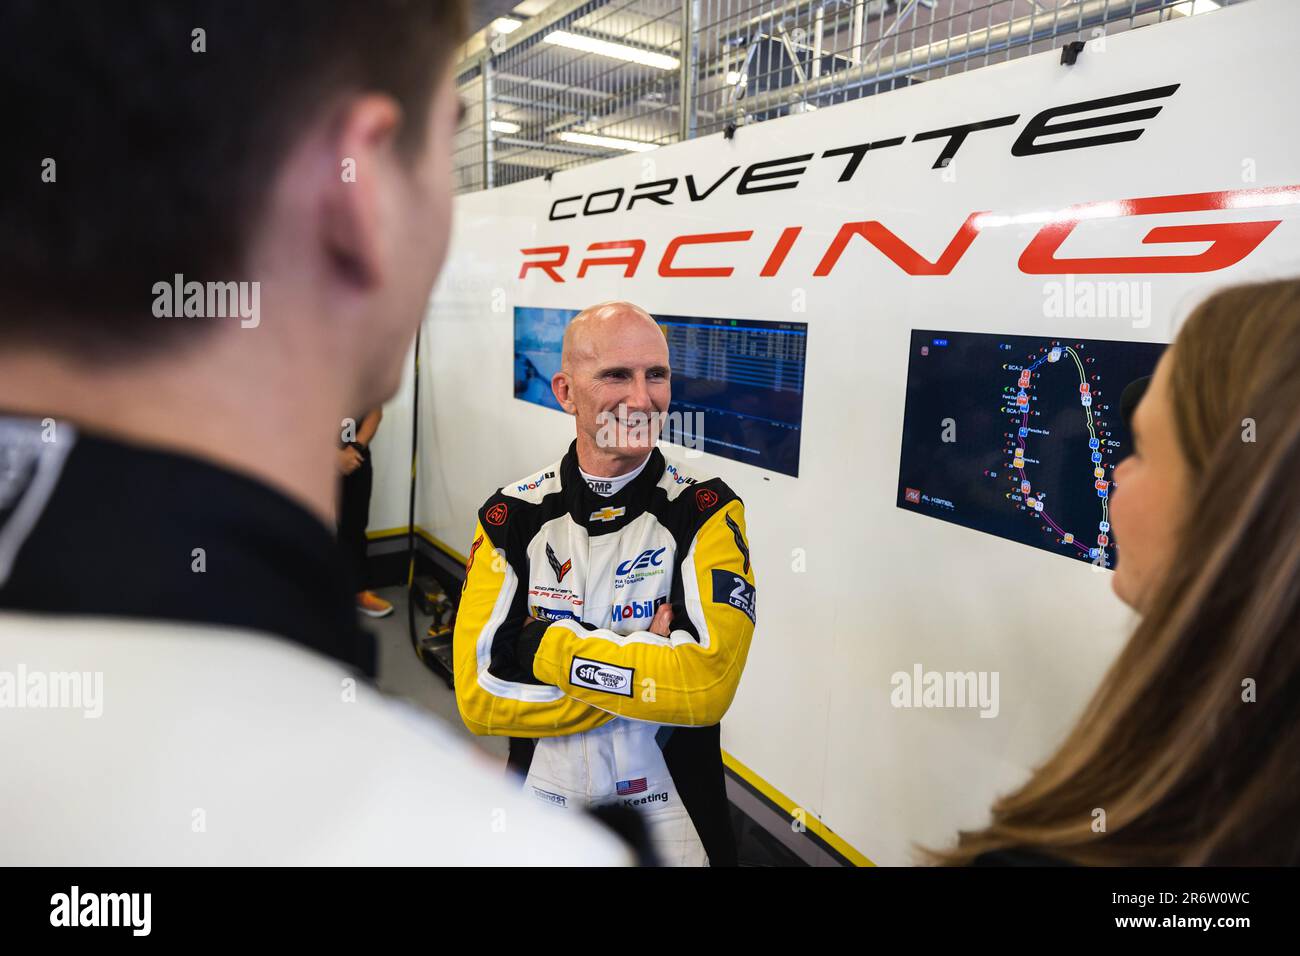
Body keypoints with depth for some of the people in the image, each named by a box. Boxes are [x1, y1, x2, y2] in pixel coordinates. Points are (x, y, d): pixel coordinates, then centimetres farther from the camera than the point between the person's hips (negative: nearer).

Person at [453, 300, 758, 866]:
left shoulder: (706, 511, -16)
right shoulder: (512, 516, -10)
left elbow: (706, 684, -27)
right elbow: (478, 696, -15)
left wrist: (545, 649, -21)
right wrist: (643, 668, -20)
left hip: (669, 816, -1)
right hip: (541, 801, 2)